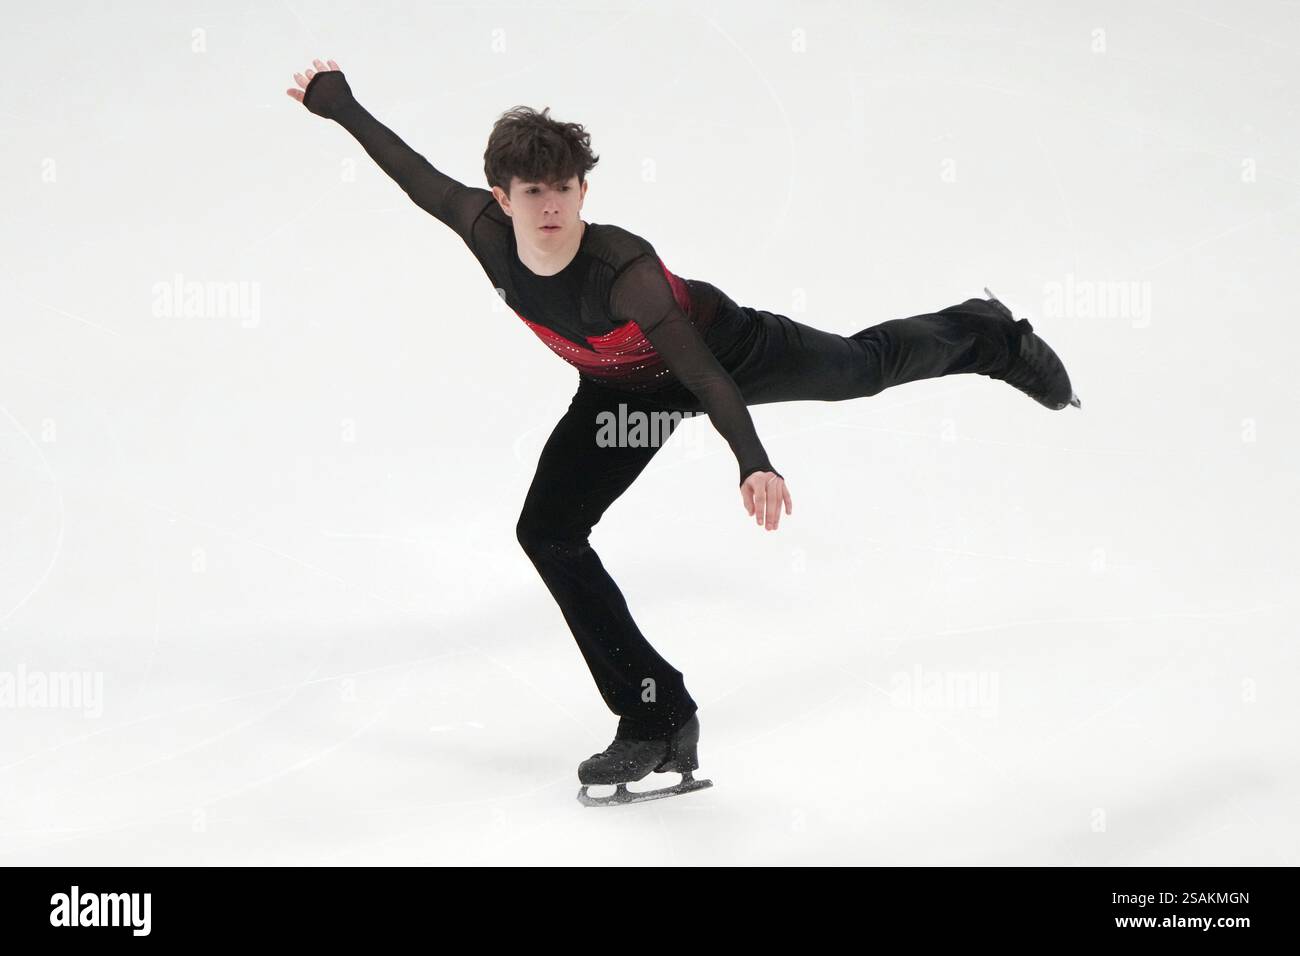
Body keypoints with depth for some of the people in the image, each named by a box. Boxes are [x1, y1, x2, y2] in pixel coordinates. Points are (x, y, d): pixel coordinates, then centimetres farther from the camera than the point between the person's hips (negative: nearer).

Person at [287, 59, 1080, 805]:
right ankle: (658, 718, 2)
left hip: (728, 349, -5)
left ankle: (992, 338, 53)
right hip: (623, 389, 5)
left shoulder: (623, 269, -42)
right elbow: (416, 173, -9)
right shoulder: (488, 231, -28)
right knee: (547, 533, -6)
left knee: (871, 364, 18)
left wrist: (753, 462, -60)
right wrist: (340, 106, 2)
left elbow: (704, 374, -48)